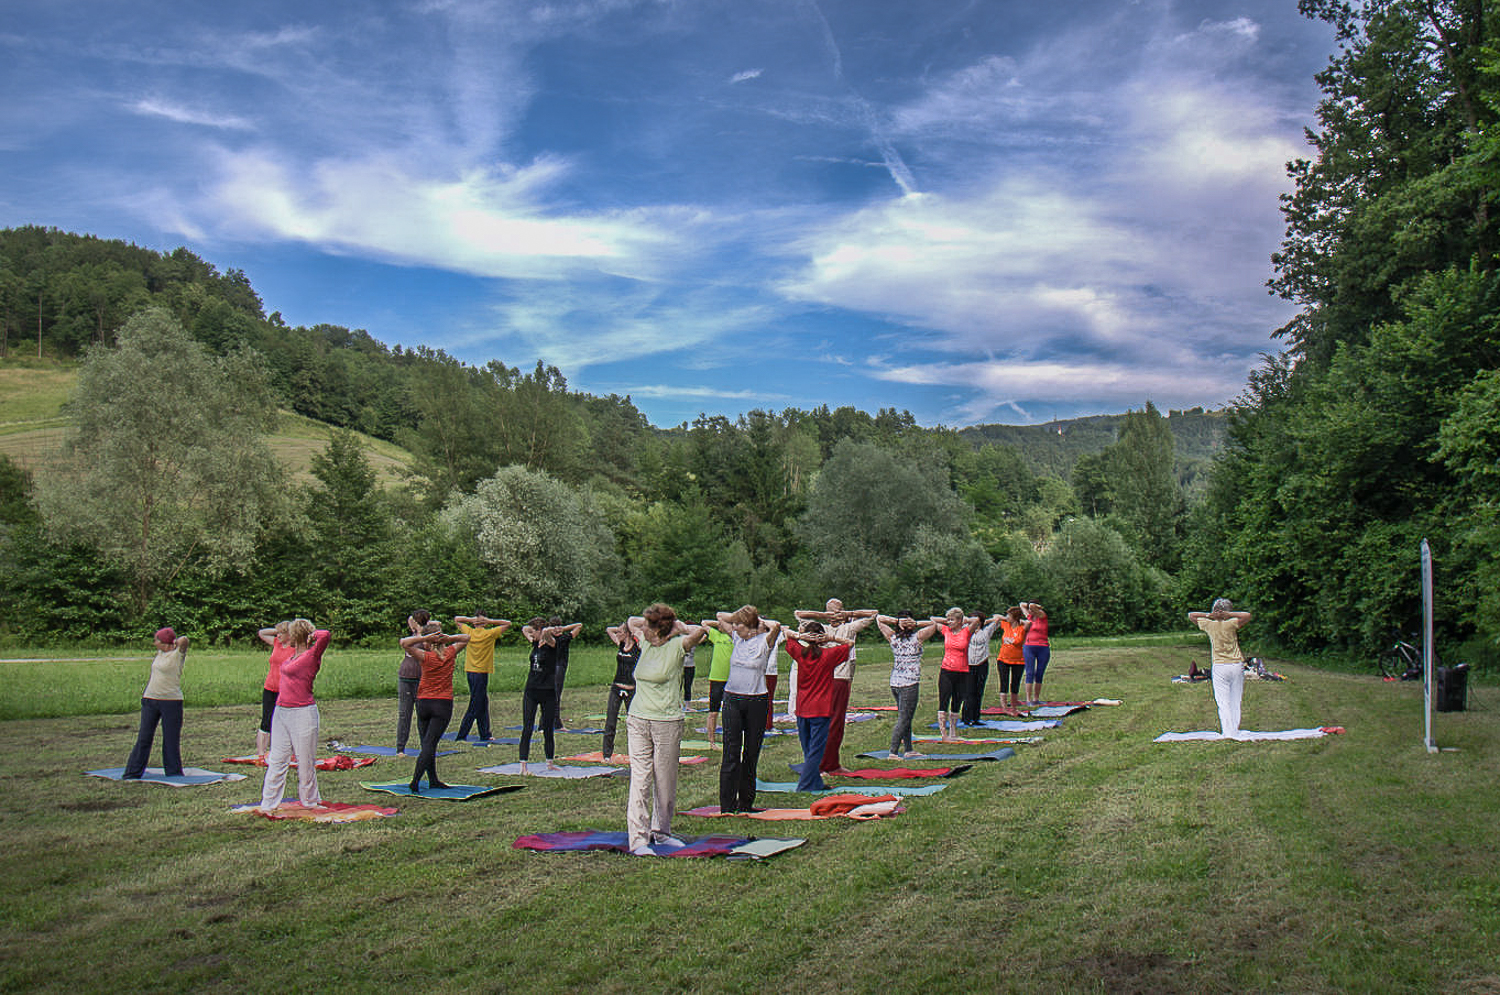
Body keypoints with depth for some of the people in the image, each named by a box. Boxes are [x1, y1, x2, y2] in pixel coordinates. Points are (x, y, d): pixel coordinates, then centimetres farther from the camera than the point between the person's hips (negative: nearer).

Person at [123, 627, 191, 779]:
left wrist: (175, 642, -6)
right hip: (150, 699, 6)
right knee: (144, 737, 7)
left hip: (171, 701, -6)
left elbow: (184, 640, -26)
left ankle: (173, 772, 14)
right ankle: (133, 773, 14)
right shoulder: (160, 653, 12)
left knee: (171, 739, 2)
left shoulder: (177, 654, -8)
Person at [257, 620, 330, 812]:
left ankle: (310, 801, 21)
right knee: (276, 760, 8)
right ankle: (268, 804, 13)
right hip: (281, 711, 7)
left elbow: (324, 636, -28)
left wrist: (312, 635, -10)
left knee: (305, 761, 5)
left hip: (302, 713, -7)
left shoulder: (311, 655, -11)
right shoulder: (293, 654, 11)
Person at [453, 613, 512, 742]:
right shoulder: (489, 633, -10)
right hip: (481, 673, -6)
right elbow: (507, 623, 0)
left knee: (483, 702, 15)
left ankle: (484, 734, 21)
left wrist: (471, 619, 2)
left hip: (470, 672, 6)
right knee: (475, 706, -2)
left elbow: (456, 619, 17)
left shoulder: (469, 632, 2)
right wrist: (489, 621, -6)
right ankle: (461, 735, -3)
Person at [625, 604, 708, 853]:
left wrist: (679, 626, -9)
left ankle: (661, 831, 25)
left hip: (667, 723, -3)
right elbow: (631, 622, 26)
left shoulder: (676, 646, -7)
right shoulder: (646, 644, 8)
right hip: (638, 721, 4)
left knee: (665, 782, 8)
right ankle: (638, 839, -3)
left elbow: (698, 632, -27)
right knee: (640, 780, -3)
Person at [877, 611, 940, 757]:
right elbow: (934, 624, 7)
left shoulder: (893, 637, 3)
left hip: (894, 683, 5)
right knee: (904, 719, -5)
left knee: (905, 717, 16)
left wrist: (896, 621, -2)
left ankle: (908, 749, 23)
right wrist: (916, 624, -4)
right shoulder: (918, 637, -7)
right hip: (910, 684, -5)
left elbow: (879, 618, 13)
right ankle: (893, 752, -11)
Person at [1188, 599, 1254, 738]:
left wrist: (1208, 615, 1)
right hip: (1236, 666, 0)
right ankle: (1235, 731, 15)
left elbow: (1190, 615, 11)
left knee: (1223, 703, 0)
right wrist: (1229, 614, -9)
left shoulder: (1209, 624, 0)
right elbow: (1247, 615, -15)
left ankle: (1228, 732, -7)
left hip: (1219, 667, 0)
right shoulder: (1231, 624, -6)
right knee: (1235, 702, 10)